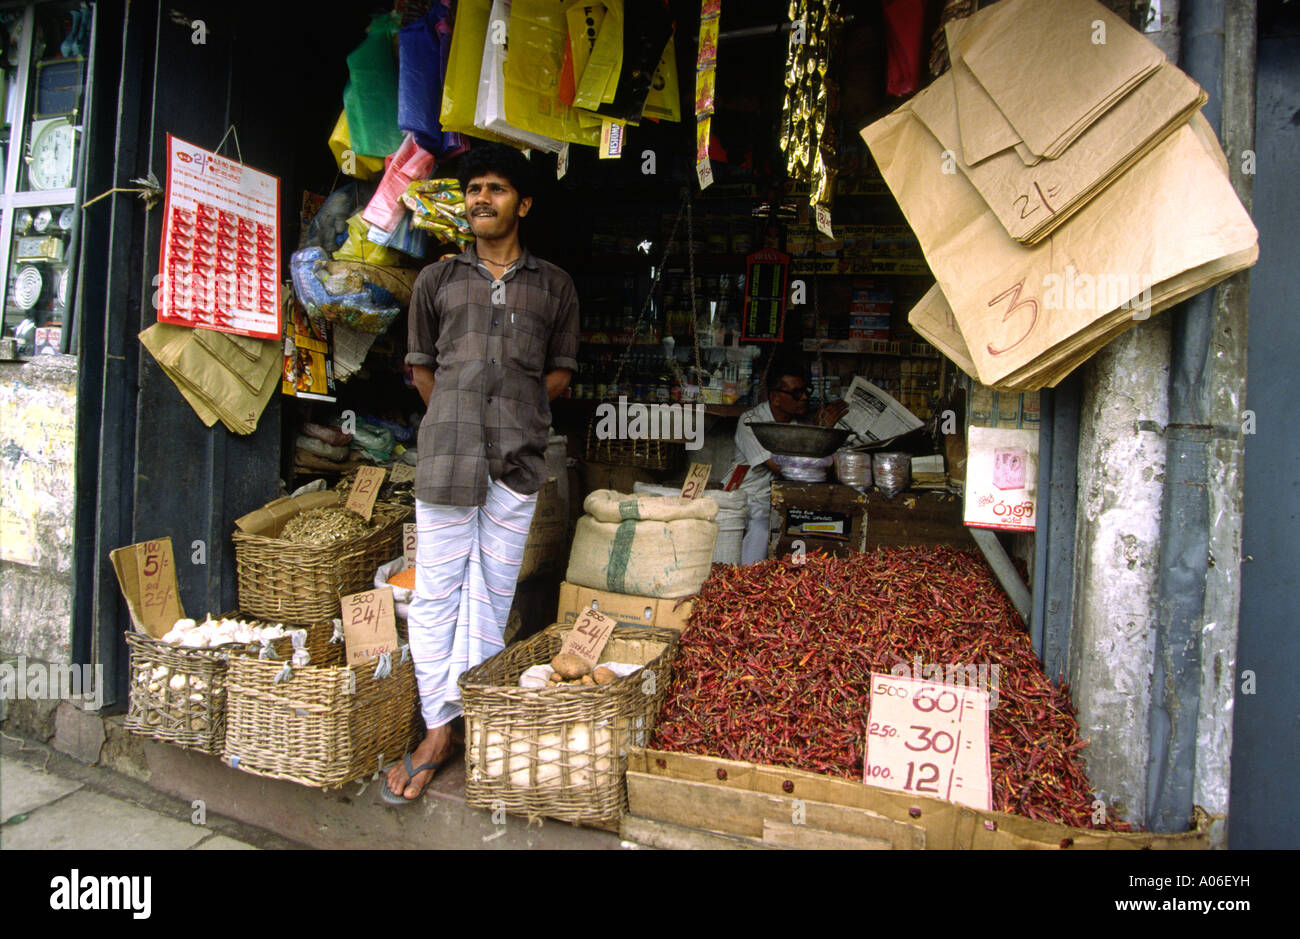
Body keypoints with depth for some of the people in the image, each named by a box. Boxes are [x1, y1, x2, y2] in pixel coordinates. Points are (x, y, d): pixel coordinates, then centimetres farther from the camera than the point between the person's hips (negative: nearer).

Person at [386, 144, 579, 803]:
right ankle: (439, 728, 13)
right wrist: (457, 421, 7)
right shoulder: (437, 280, 14)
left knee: (493, 592, 6)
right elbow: (420, 367, 16)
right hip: (445, 454, 1)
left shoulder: (554, 286, 13)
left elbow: (560, 372, 14)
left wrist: (514, 414, 4)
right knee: (435, 592, 1)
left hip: (517, 458, 0)